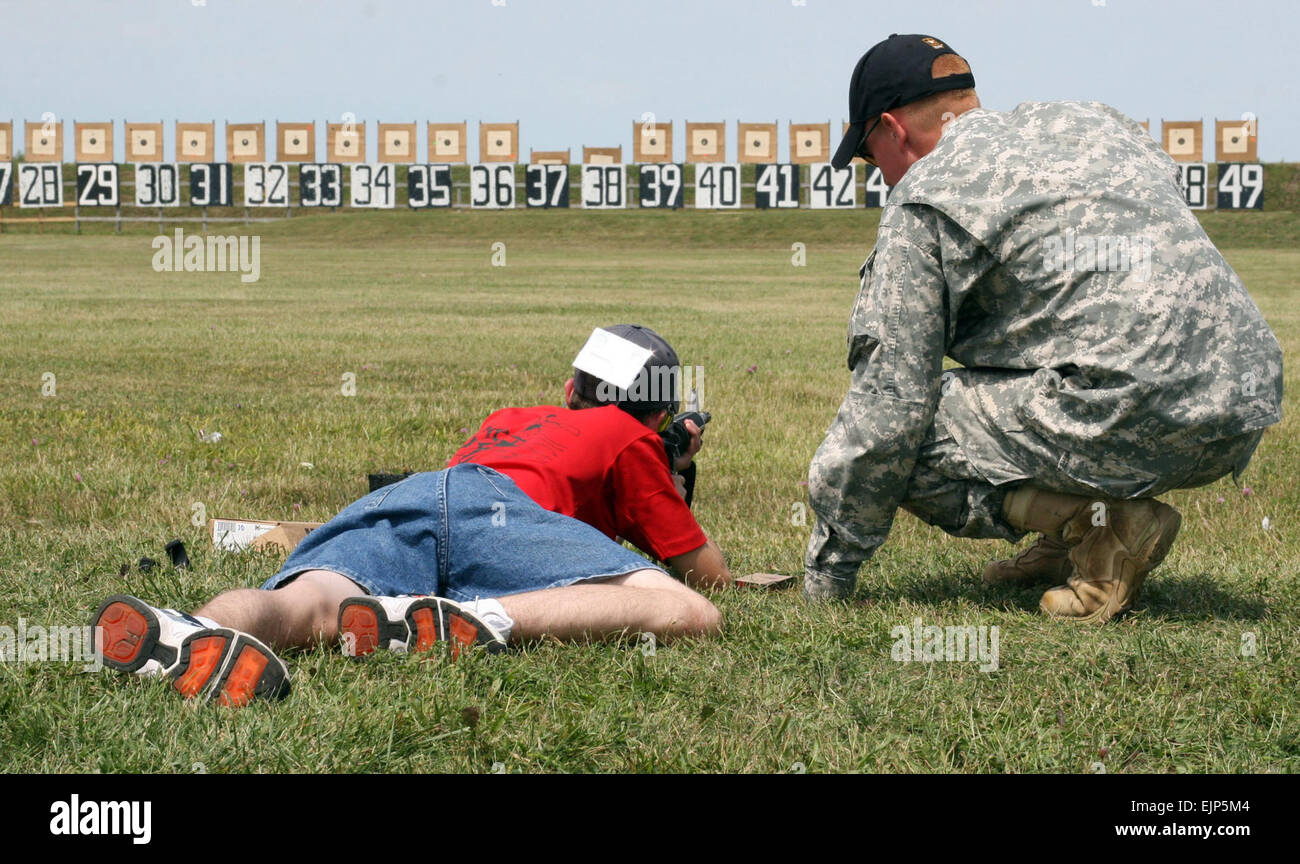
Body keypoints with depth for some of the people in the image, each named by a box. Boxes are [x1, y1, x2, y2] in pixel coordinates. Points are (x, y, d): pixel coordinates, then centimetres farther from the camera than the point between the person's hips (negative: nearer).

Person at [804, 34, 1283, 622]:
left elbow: (887, 411, -1)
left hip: (1133, 428, -9)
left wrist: (826, 576, 8)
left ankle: (1100, 525, -9)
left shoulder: (923, 202, 1)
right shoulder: (1098, 123, 23)